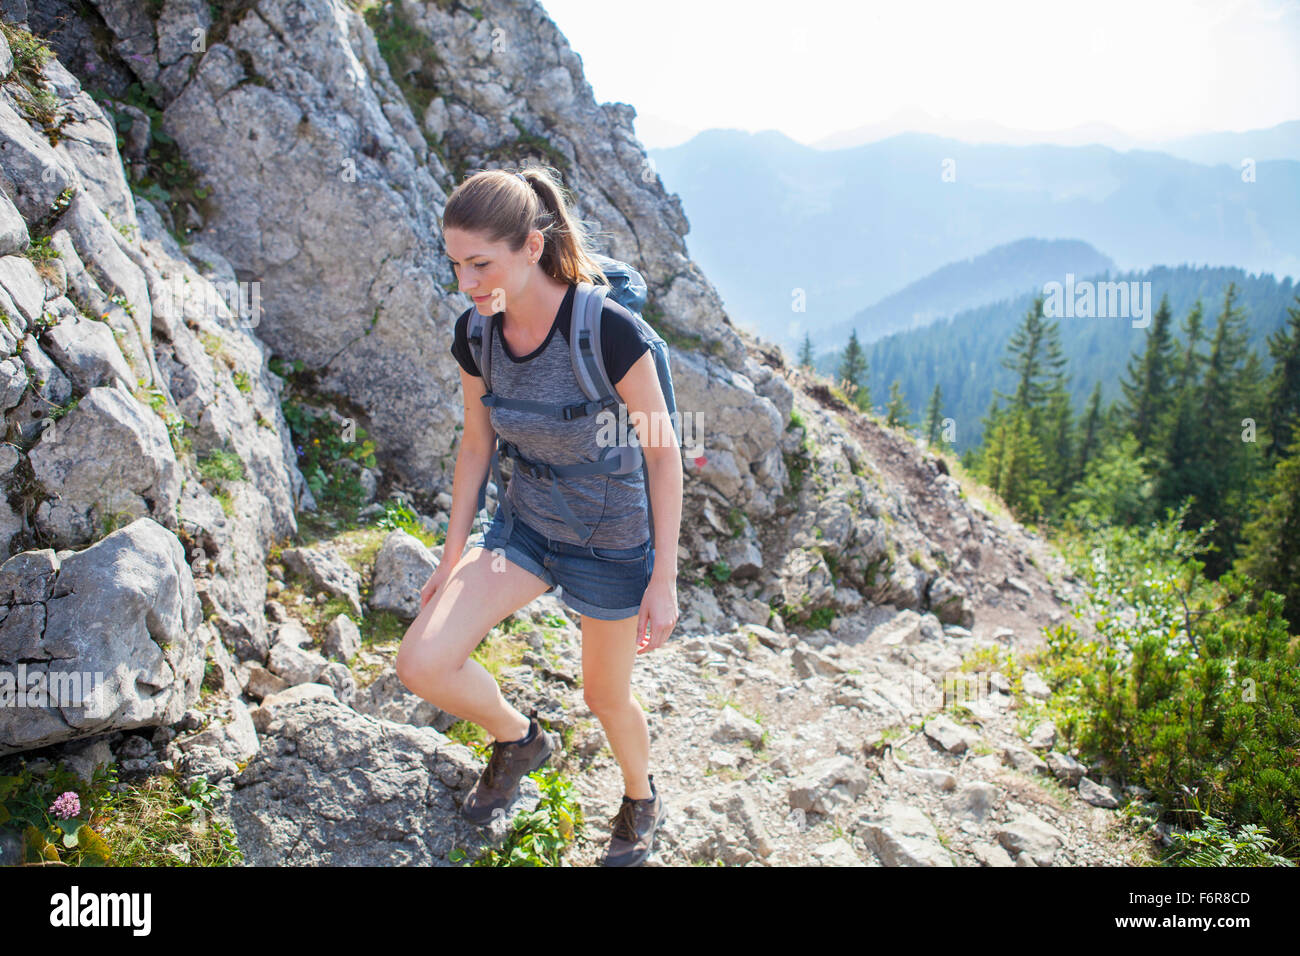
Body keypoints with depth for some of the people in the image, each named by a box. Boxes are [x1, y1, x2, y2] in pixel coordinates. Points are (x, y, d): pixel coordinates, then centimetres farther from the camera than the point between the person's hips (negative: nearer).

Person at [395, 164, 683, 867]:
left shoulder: (608, 329, -27)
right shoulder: (475, 335, -10)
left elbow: (664, 451, -18)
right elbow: (476, 446, 4)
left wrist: (663, 580, -14)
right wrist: (452, 560, 9)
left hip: (613, 540, -4)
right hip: (525, 525, 5)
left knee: (606, 697, 15)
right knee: (422, 664, -11)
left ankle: (640, 797, 49)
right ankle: (518, 739, 21)